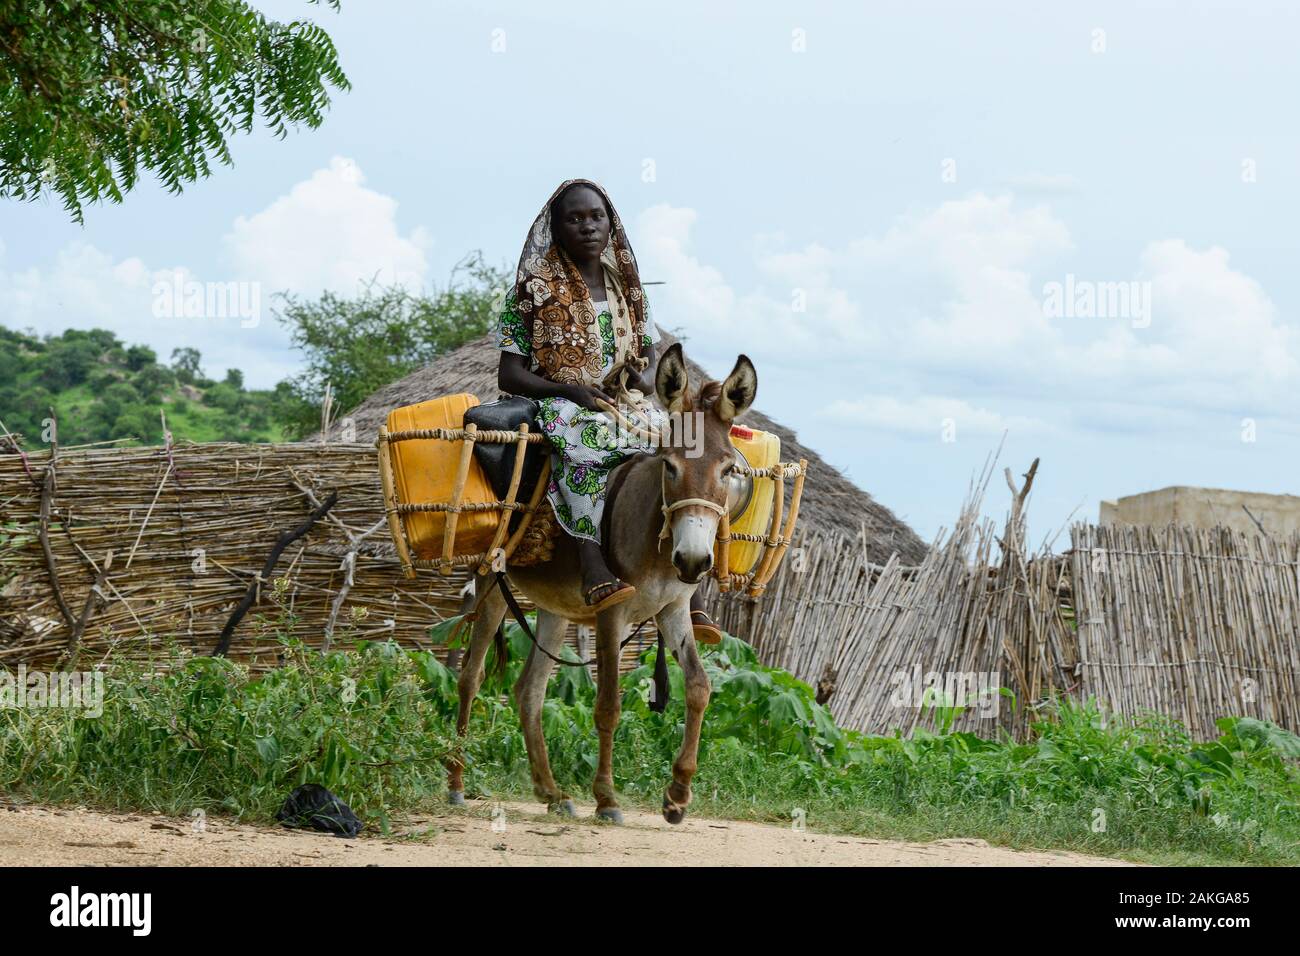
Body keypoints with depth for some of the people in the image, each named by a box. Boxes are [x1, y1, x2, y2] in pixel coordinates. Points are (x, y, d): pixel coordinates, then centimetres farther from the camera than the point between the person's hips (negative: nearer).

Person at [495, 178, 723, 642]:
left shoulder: (628, 289, 19)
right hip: (558, 407, -4)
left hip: (625, 403, 4)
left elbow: (653, 357, 21)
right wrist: (570, 390, -16)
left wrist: (646, 377, -5)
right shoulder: (534, 291, 6)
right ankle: (596, 574, -54)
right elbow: (510, 374, 1)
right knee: (581, 442, -41)